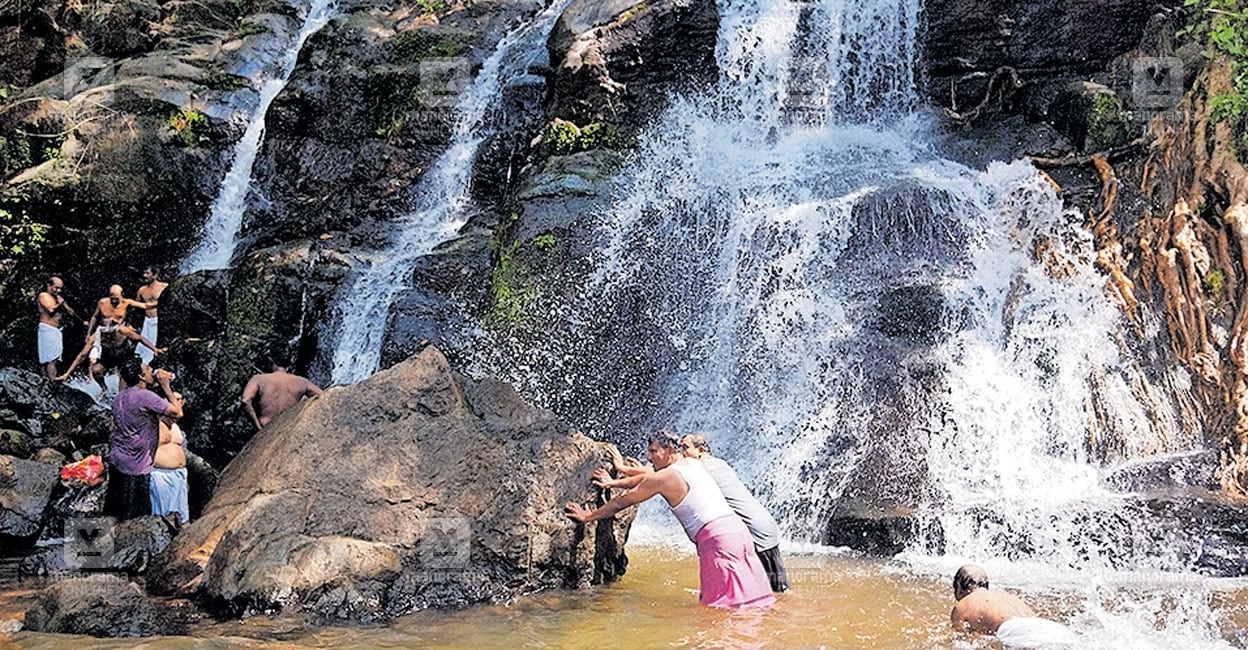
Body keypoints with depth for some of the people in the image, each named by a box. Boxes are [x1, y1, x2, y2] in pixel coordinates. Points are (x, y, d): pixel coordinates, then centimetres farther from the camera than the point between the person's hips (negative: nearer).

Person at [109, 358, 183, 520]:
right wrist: (166, 387, -8)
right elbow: (177, 413, -15)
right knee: (135, 513, 2)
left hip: (116, 458, 9)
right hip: (135, 464, -9)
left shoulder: (120, 396, 6)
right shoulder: (146, 397, -20)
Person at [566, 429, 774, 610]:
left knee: (721, 604, -8)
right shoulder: (692, 464, 19)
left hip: (716, 538, -8)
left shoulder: (665, 478, -4)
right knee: (746, 597, 8)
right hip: (739, 529, 8)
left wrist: (589, 516, 20)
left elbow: (622, 502, 7)